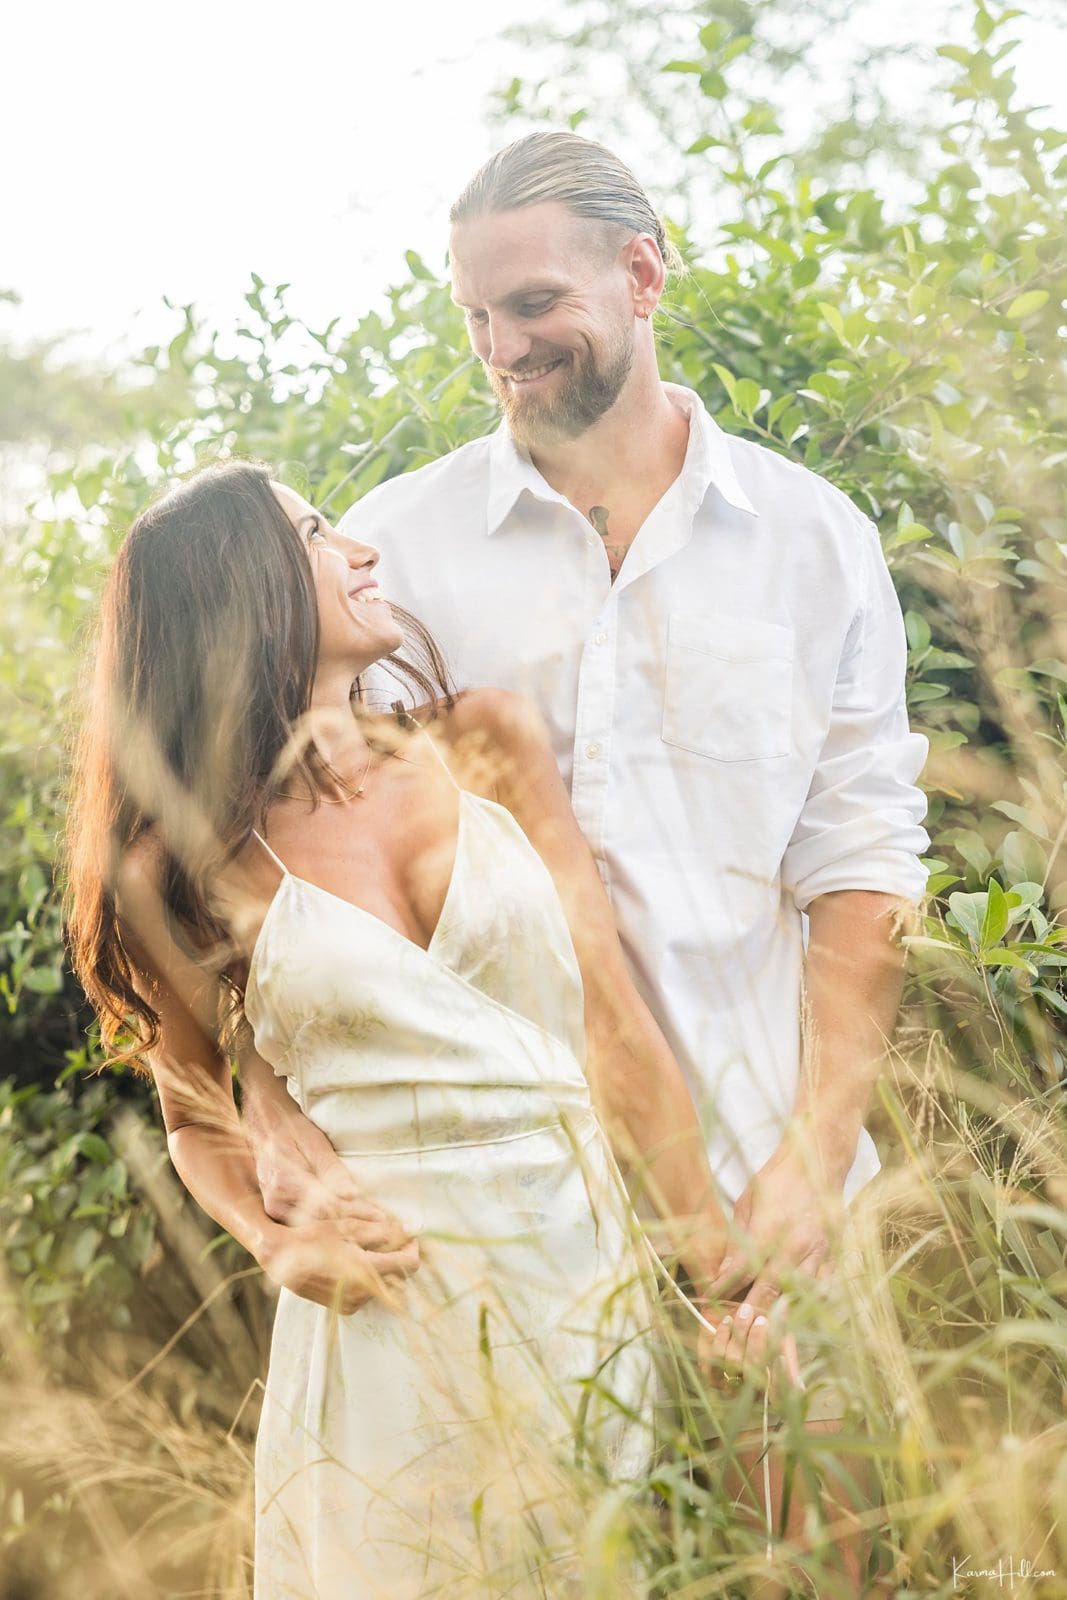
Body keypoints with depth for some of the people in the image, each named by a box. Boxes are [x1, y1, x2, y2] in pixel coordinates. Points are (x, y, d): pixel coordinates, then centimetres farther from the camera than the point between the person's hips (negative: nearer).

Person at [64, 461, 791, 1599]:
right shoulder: (182, 870, -4)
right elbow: (199, 1118, 11)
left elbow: (616, 1023, 2)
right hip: (392, 1316, -3)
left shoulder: (482, 746, 2)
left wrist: (723, 1280, 2)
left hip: (584, 1268, 3)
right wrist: (276, 1243, -9)